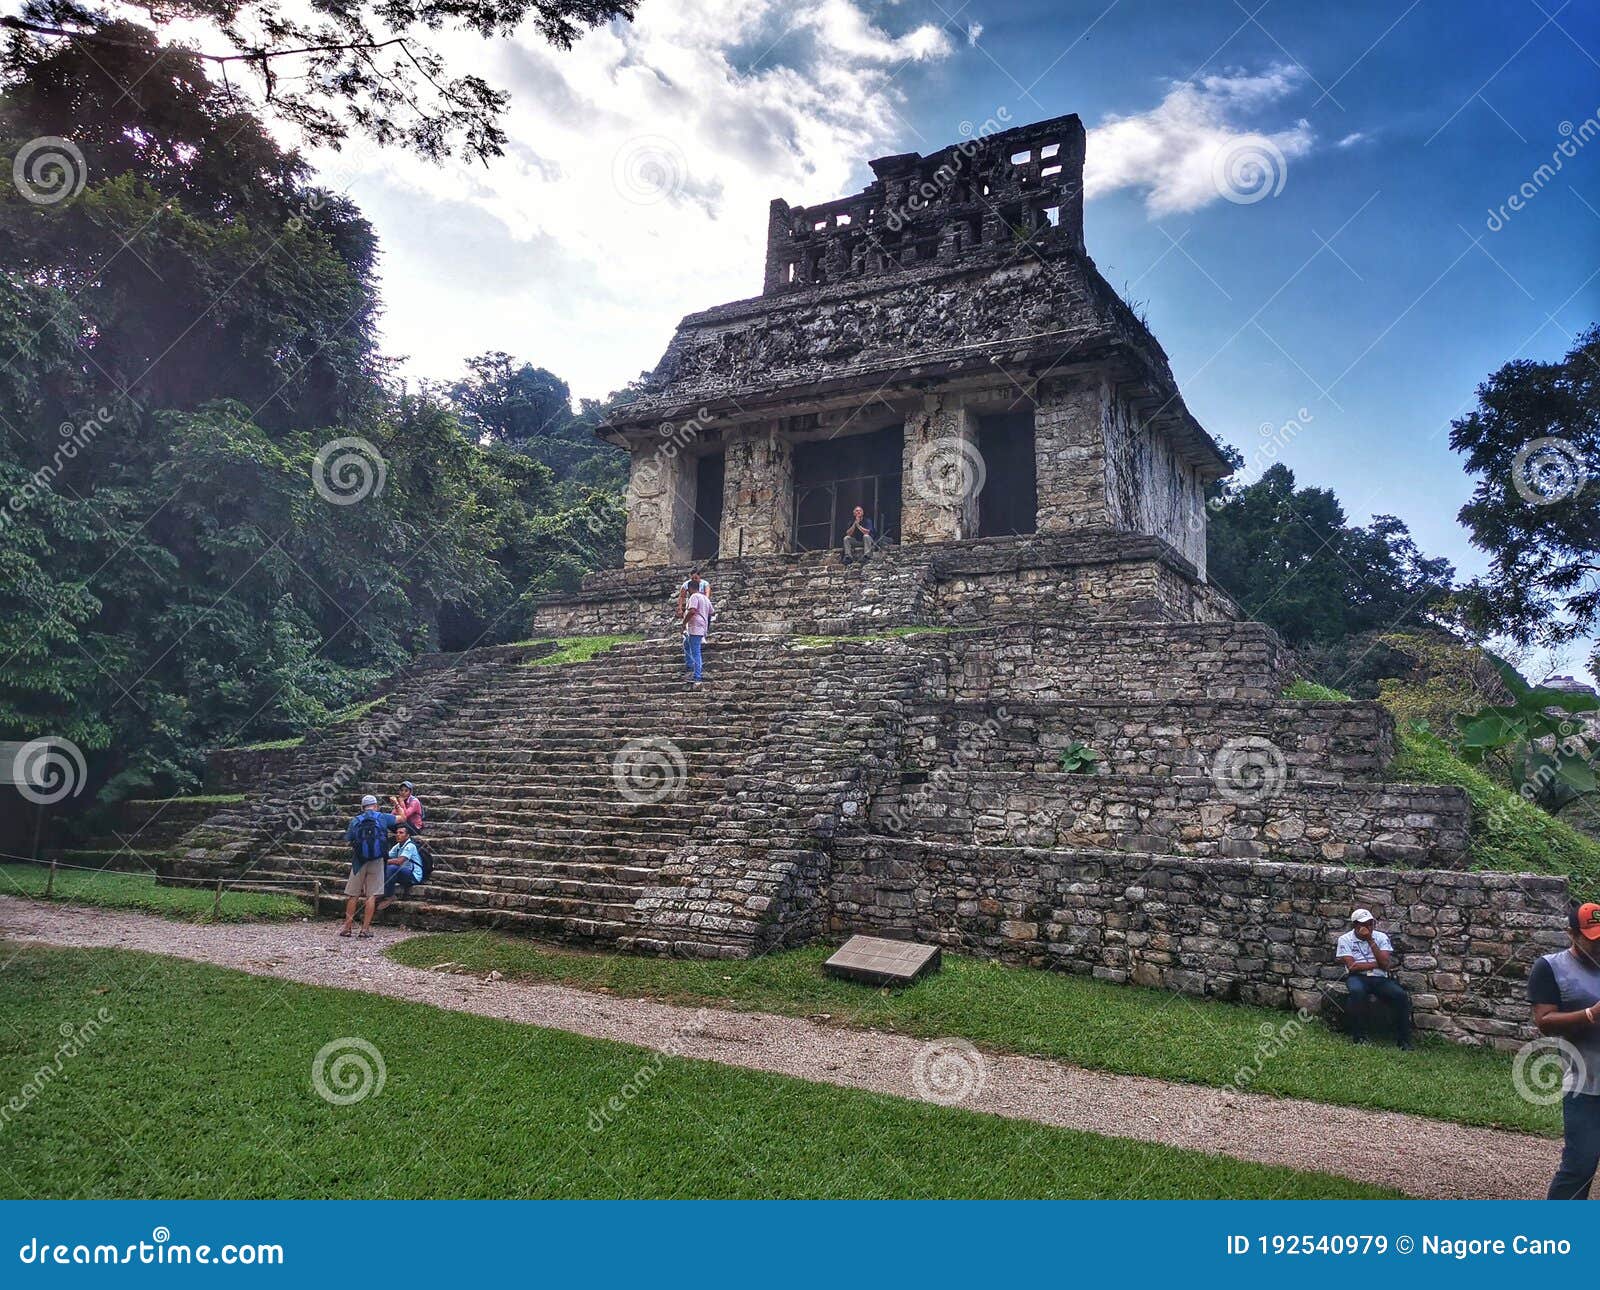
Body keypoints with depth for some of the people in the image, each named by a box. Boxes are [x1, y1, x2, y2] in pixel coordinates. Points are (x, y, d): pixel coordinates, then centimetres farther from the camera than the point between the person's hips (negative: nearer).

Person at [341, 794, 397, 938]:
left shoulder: (355, 821, 4)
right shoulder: (382, 817, 2)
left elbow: (348, 841, 6)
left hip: (359, 861, 1)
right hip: (377, 861, -1)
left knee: (352, 895, 11)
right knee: (372, 895, 2)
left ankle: (347, 927, 15)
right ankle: (365, 928, 2)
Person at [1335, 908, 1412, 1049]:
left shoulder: (1381, 937, 9)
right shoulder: (1345, 939, 2)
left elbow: (1385, 964, -6)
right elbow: (1351, 967, -10)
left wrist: (1370, 941, -11)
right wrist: (1377, 964, -6)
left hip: (1380, 979, 3)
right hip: (1357, 978, -3)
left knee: (1402, 995, -26)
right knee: (1357, 992, -37)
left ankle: (1404, 1040, -13)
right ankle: (1359, 1037, -24)